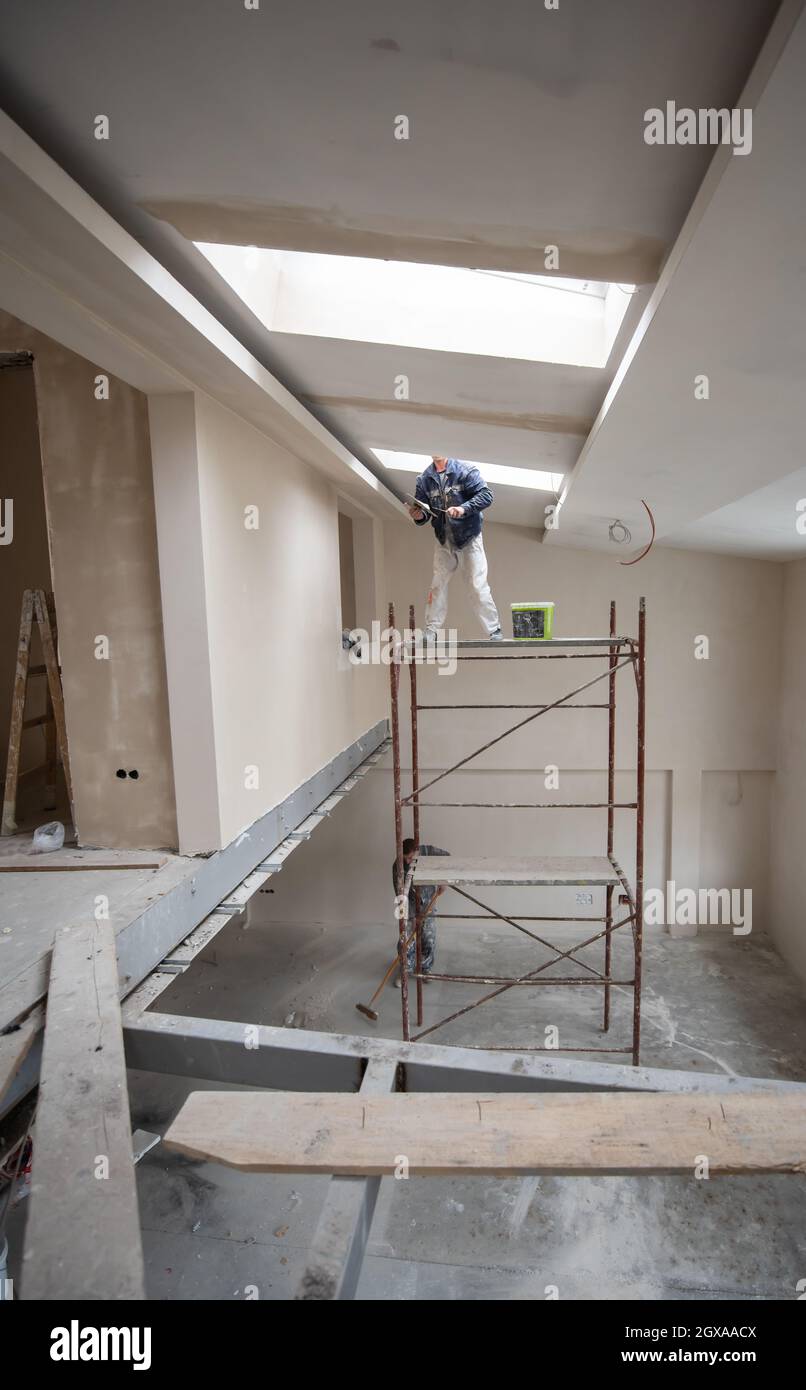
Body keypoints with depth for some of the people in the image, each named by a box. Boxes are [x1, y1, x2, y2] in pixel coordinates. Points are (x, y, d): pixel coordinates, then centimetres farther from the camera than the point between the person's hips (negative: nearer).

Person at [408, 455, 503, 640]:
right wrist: (419, 516, -18)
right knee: (437, 586, 6)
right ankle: (430, 633, 13)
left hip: (469, 538, -4)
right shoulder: (424, 479, 3)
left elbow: (486, 495, -13)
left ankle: (494, 631, 4)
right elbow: (423, 510, 6)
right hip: (443, 541, 4)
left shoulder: (465, 470, -7)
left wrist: (464, 508, -27)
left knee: (478, 586, -5)